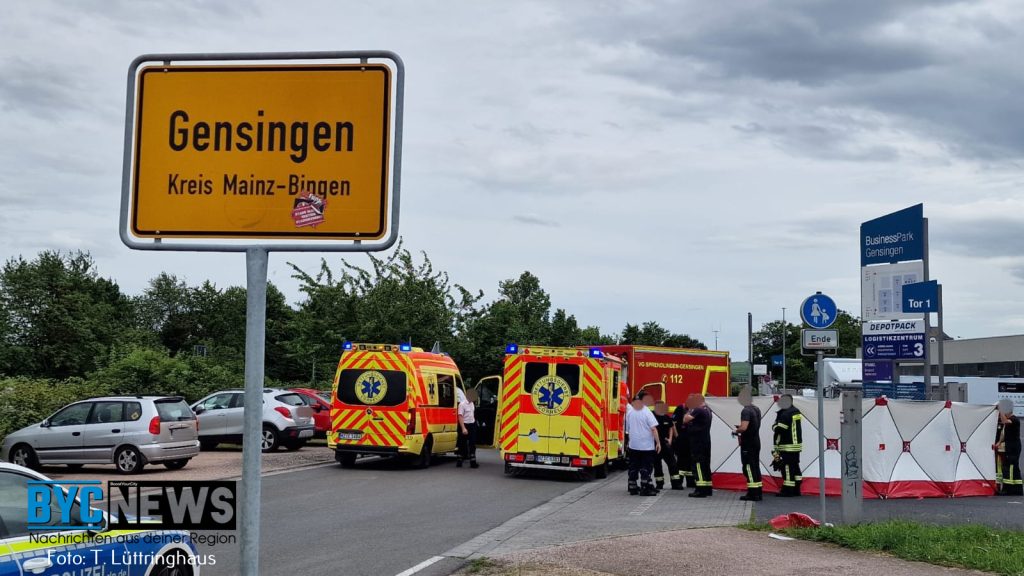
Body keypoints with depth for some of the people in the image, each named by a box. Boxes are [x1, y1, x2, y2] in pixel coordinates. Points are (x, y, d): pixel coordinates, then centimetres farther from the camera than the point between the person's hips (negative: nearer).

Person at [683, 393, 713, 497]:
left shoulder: (698, 410, -17)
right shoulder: (707, 410, 14)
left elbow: (685, 419, -24)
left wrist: (689, 411, -8)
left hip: (698, 442, -10)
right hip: (705, 441, 10)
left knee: (698, 465, -10)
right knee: (705, 464, 14)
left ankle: (701, 490, -14)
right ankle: (707, 489, 19)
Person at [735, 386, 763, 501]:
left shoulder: (746, 411, -19)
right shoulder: (757, 409, 12)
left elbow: (744, 427, -29)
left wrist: (737, 430, -9)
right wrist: (741, 428, 18)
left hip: (747, 444, -9)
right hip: (756, 442, 9)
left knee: (748, 467, -5)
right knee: (755, 467, 13)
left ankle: (752, 493, -6)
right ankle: (758, 492, 17)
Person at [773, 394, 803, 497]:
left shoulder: (785, 414, -17)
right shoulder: (797, 411, 12)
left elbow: (779, 429, -20)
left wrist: (774, 426, 1)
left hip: (788, 446, -9)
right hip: (797, 443, 9)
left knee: (787, 467, -7)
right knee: (795, 466, 13)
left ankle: (787, 490, -6)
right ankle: (796, 489, 17)